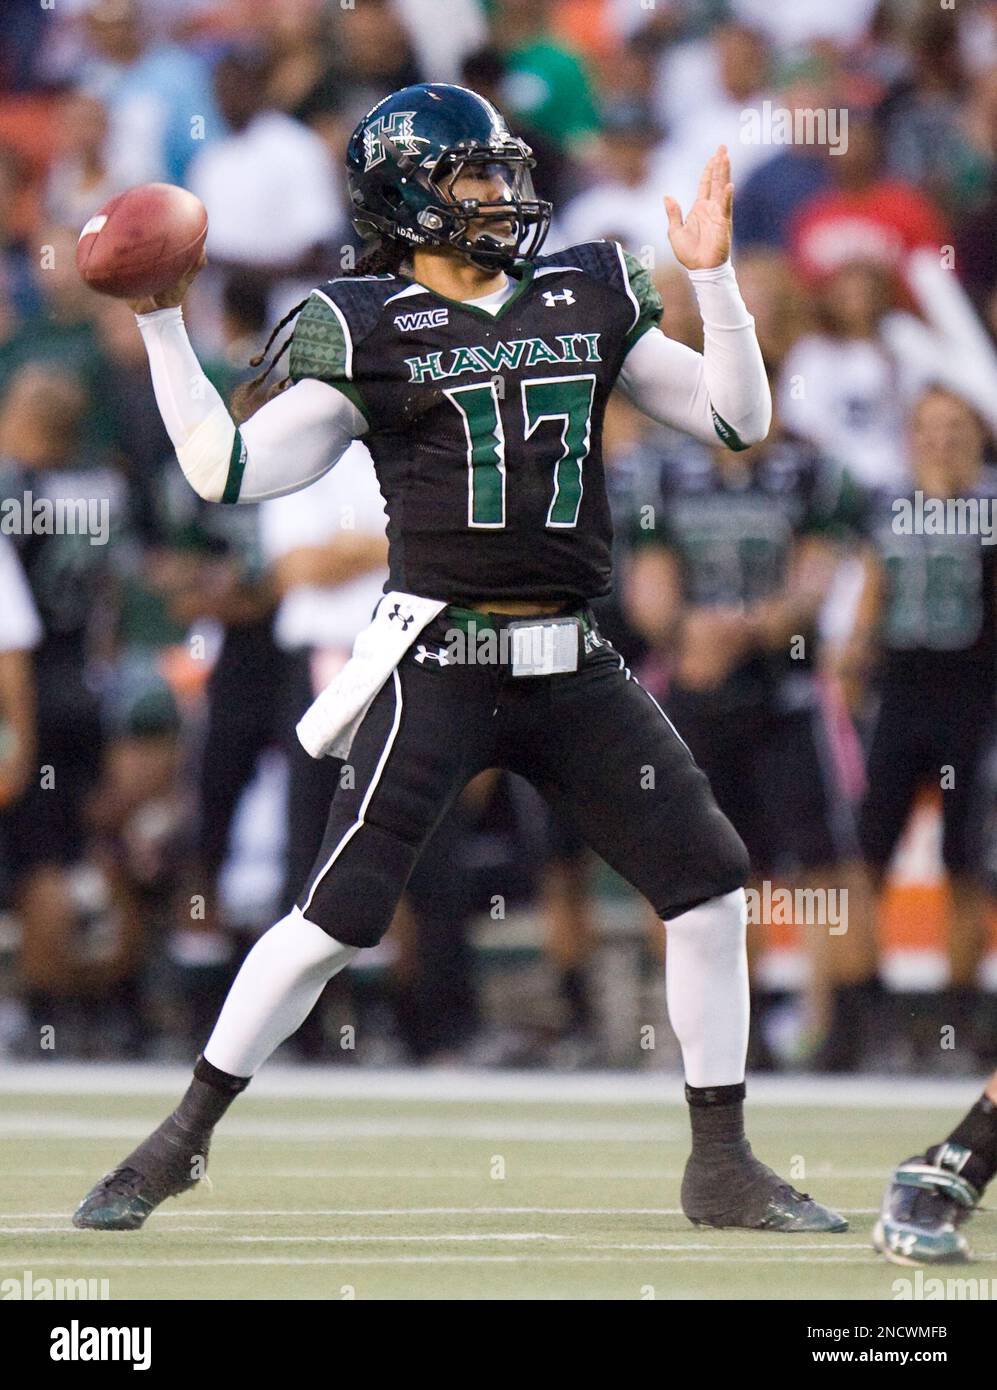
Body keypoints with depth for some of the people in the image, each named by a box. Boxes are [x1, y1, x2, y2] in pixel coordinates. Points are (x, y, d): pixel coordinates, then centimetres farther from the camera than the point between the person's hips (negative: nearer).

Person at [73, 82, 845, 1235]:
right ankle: (176, 1146, 2)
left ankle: (721, 1166, 11)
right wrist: (163, 327, -12)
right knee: (338, 914, -12)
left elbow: (737, 418, 12)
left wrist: (712, 275, 2)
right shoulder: (368, 333, -1)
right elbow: (229, 472, -7)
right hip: (438, 664, -5)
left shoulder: (586, 301, 13)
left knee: (711, 885, -1)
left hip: (571, 667, 5)